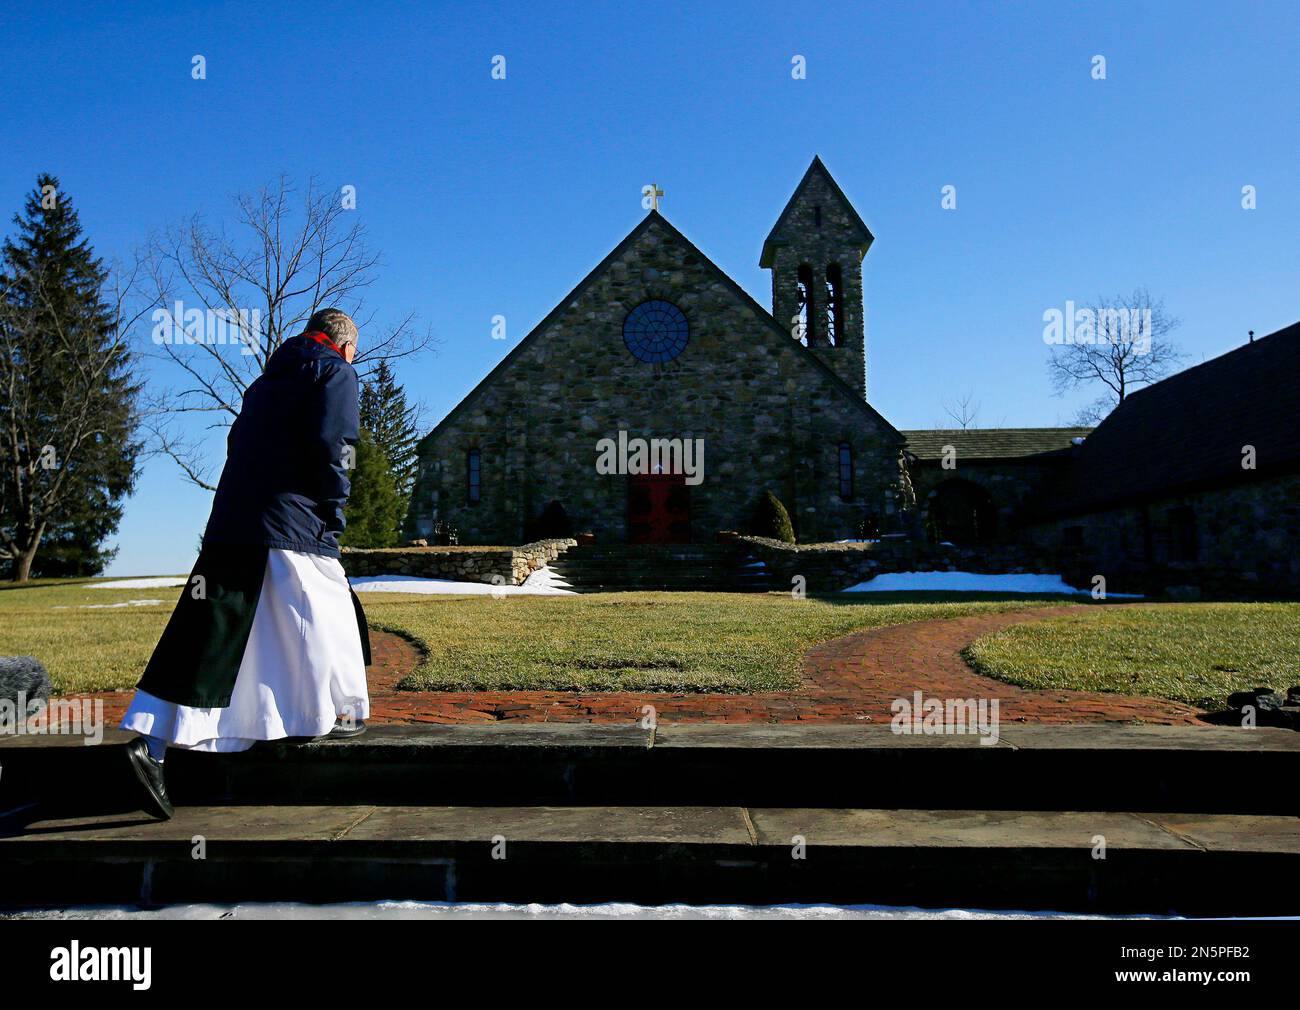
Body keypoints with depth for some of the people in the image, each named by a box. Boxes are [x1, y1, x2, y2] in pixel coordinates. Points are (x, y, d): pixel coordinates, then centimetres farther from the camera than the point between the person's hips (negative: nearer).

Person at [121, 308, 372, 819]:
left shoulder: (269, 379, 26)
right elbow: (330, 446, -12)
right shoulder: (335, 372, 2)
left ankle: (152, 740, -3)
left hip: (231, 521, 7)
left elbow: (239, 444, 24)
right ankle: (334, 715, 23)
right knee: (323, 614, 9)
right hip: (292, 523, -7)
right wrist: (335, 511, -3)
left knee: (212, 631, 3)